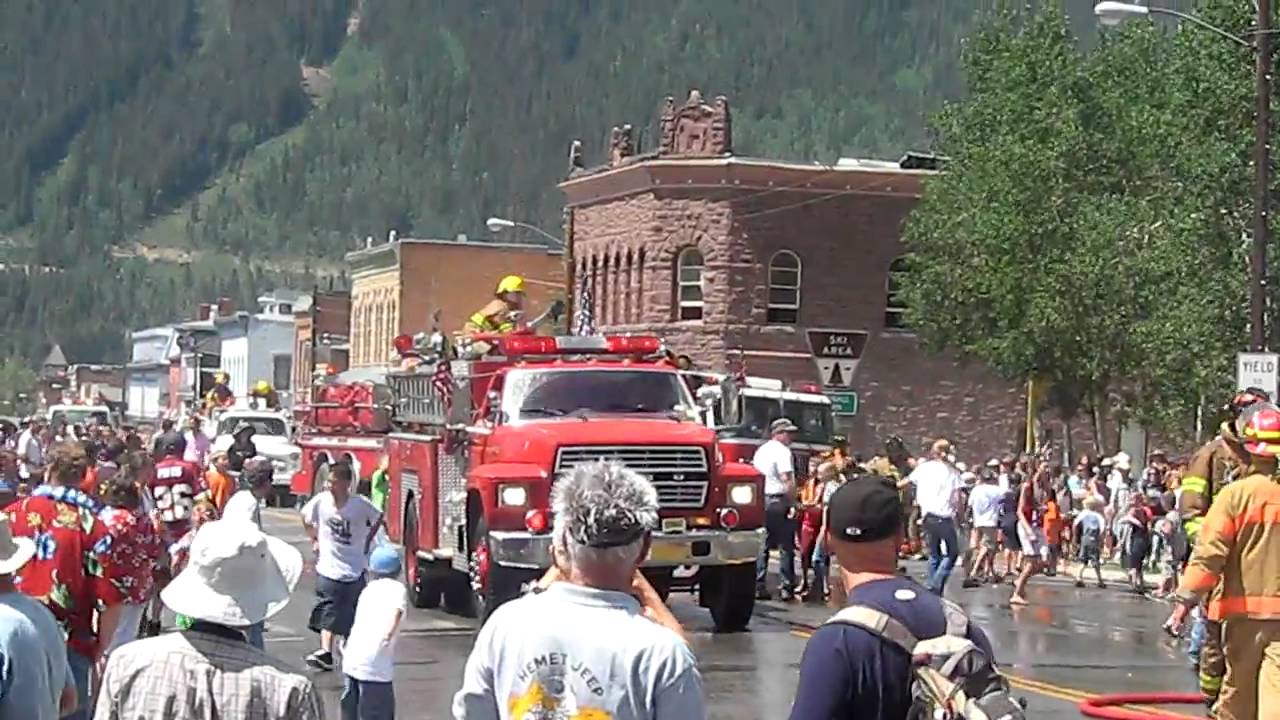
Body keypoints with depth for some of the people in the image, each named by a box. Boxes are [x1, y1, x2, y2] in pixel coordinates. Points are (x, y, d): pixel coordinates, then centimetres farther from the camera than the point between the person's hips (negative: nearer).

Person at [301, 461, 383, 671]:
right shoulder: (321, 501, -8)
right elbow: (305, 516, 11)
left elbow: (378, 519, 6)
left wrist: (367, 542, 4)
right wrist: (314, 540, 7)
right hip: (329, 567, 0)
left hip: (354, 569, 0)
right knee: (327, 611, -10)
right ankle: (326, 653, -16)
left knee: (353, 614, 9)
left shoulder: (360, 505, -13)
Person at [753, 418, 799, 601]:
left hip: (761, 501, 8)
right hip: (779, 501, -8)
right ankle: (787, 587, -2)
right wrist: (792, 504, -16)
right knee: (786, 546, -2)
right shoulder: (782, 451, -11)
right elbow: (787, 479, -19)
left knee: (761, 546, 10)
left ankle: (759, 586, 8)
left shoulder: (761, 451, 15)